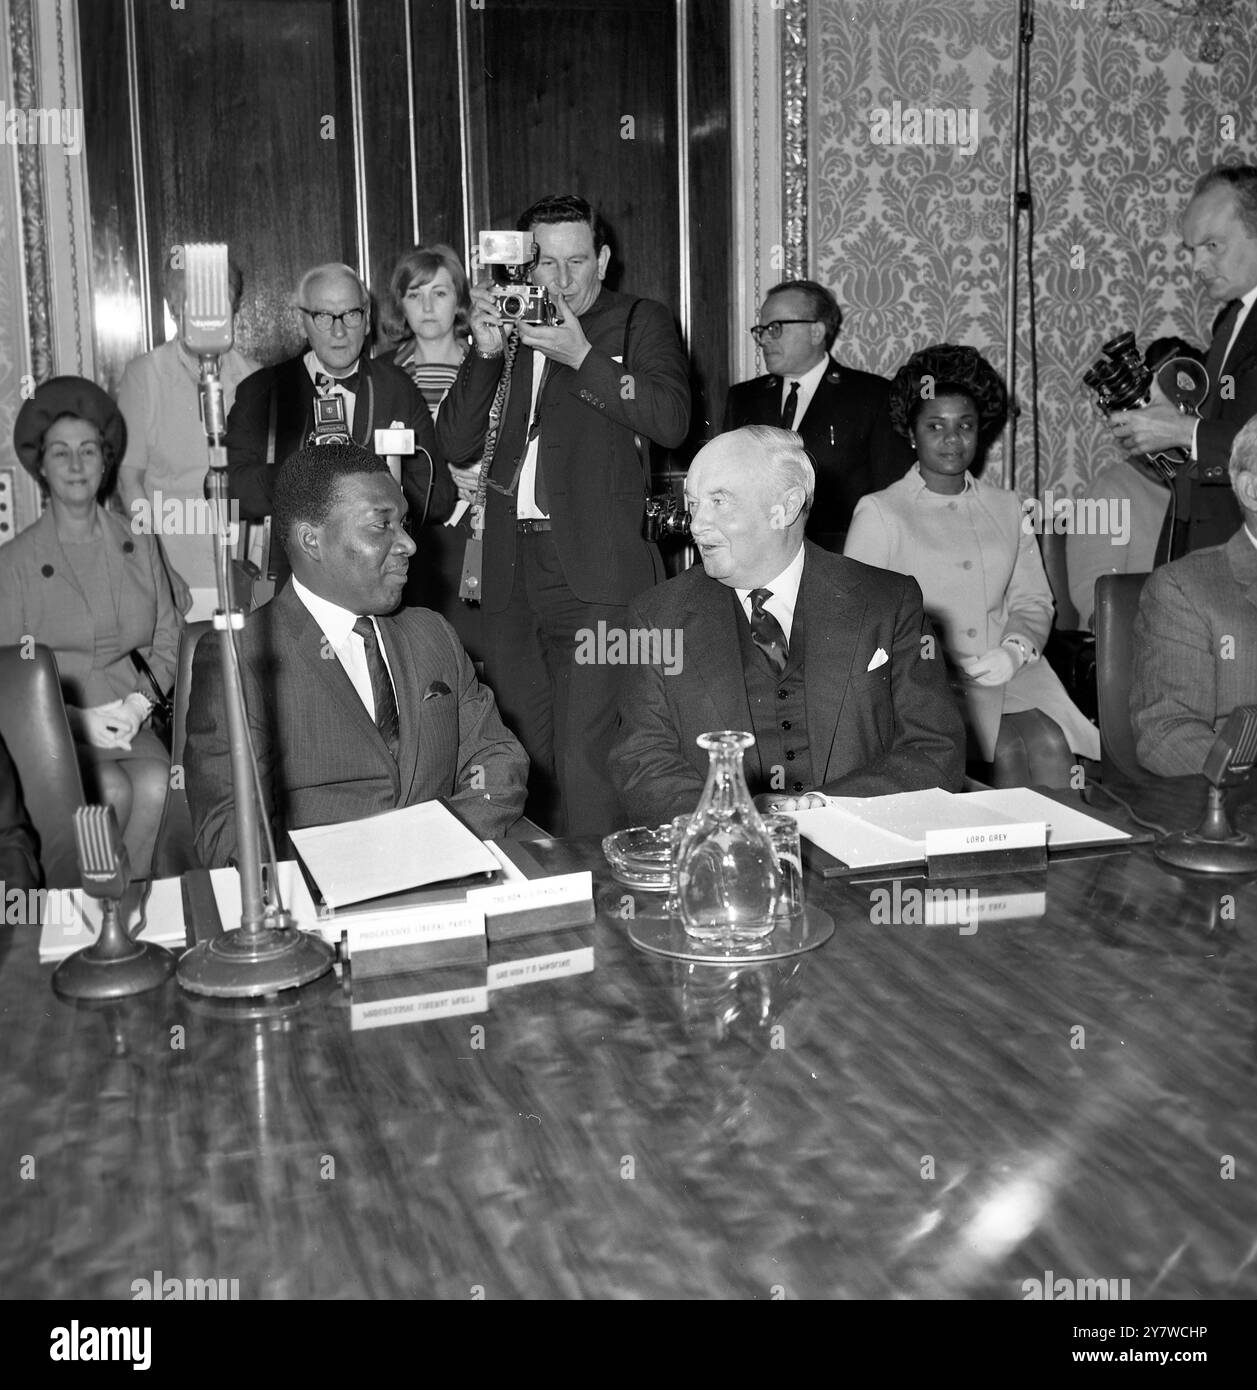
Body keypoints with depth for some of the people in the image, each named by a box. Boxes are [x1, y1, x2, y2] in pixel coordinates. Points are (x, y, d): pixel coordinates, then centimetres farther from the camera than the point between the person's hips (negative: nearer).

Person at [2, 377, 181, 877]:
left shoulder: (139, 545, 12)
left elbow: (168, 639, 13)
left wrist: (138, 703, -6)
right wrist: (78, 718, -13)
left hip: (131, 723, 2)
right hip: (52, 727, -2)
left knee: (155, 783, -29)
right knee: (111, 789, -30)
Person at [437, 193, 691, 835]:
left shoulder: (639, 322, 8)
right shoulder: (506, 331, 18)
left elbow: (672, 419, -8)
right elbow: (456, 447, 11)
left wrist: (583, 357, -14)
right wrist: (485, 353, -1)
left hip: (595, 572, -4)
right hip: (512, 576, 5)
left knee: (585, 760, -13)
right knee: (525, 754, 7)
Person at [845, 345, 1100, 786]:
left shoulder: (1006, 509, 18)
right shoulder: (878, 512, 5)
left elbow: (1033, 601, 15)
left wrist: (1012, 651, -6)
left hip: (1007, 672, 4)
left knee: (1050, 744, -25)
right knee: (1009, 751, -27)